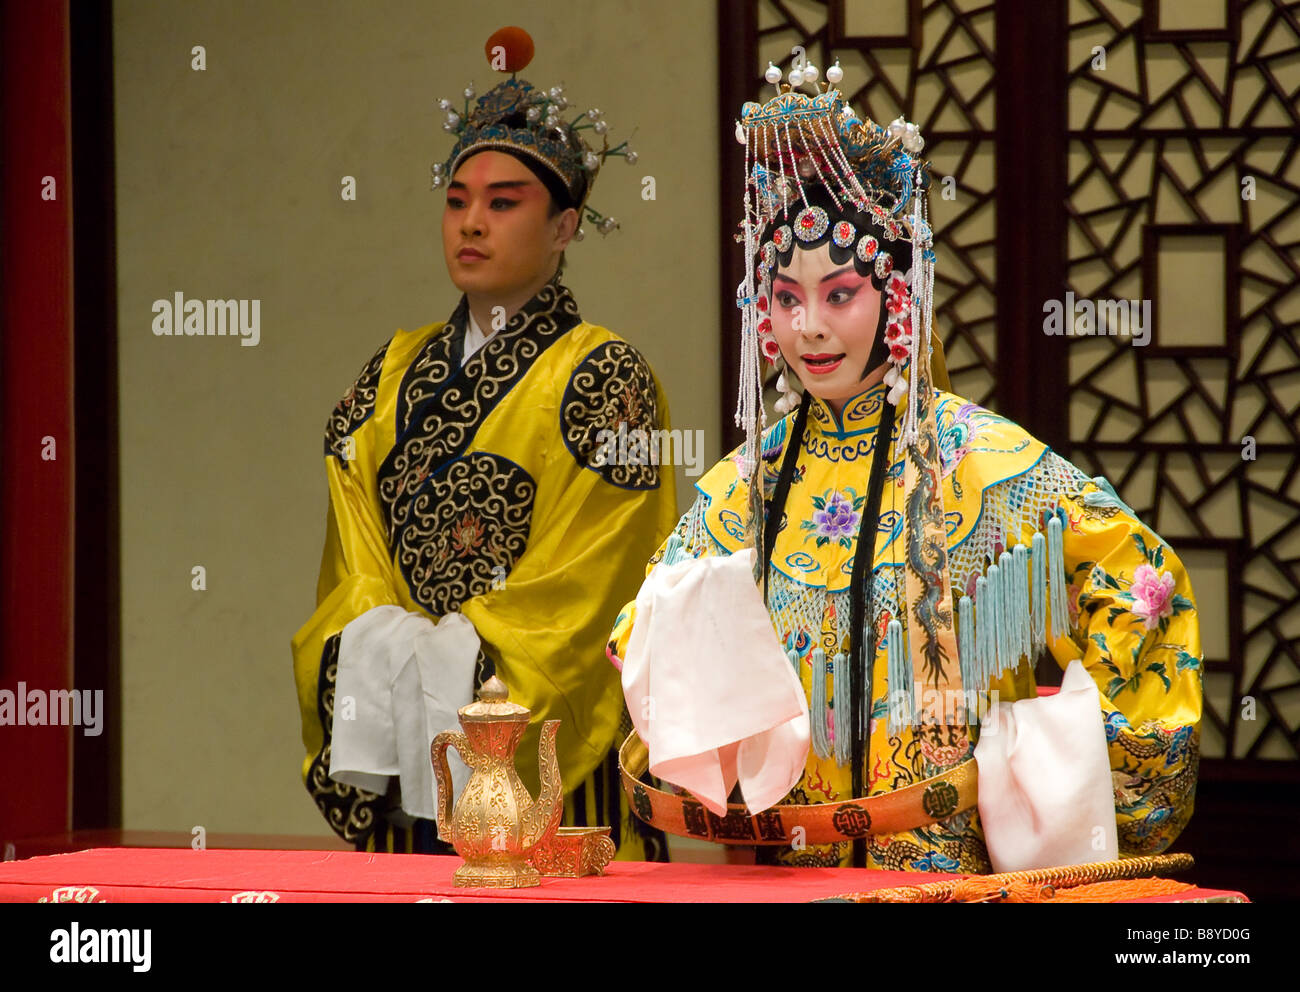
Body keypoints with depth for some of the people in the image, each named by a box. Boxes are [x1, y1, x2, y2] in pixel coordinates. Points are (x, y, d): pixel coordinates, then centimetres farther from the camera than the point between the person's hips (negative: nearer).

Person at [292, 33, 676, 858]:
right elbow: (355, 570, 10)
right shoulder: (395, 376, 15)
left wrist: (440, 659, -14)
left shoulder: (602, 378, -2)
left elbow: (579, 589, -9)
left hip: (547, 754, -5)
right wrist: (379, 654, -9)